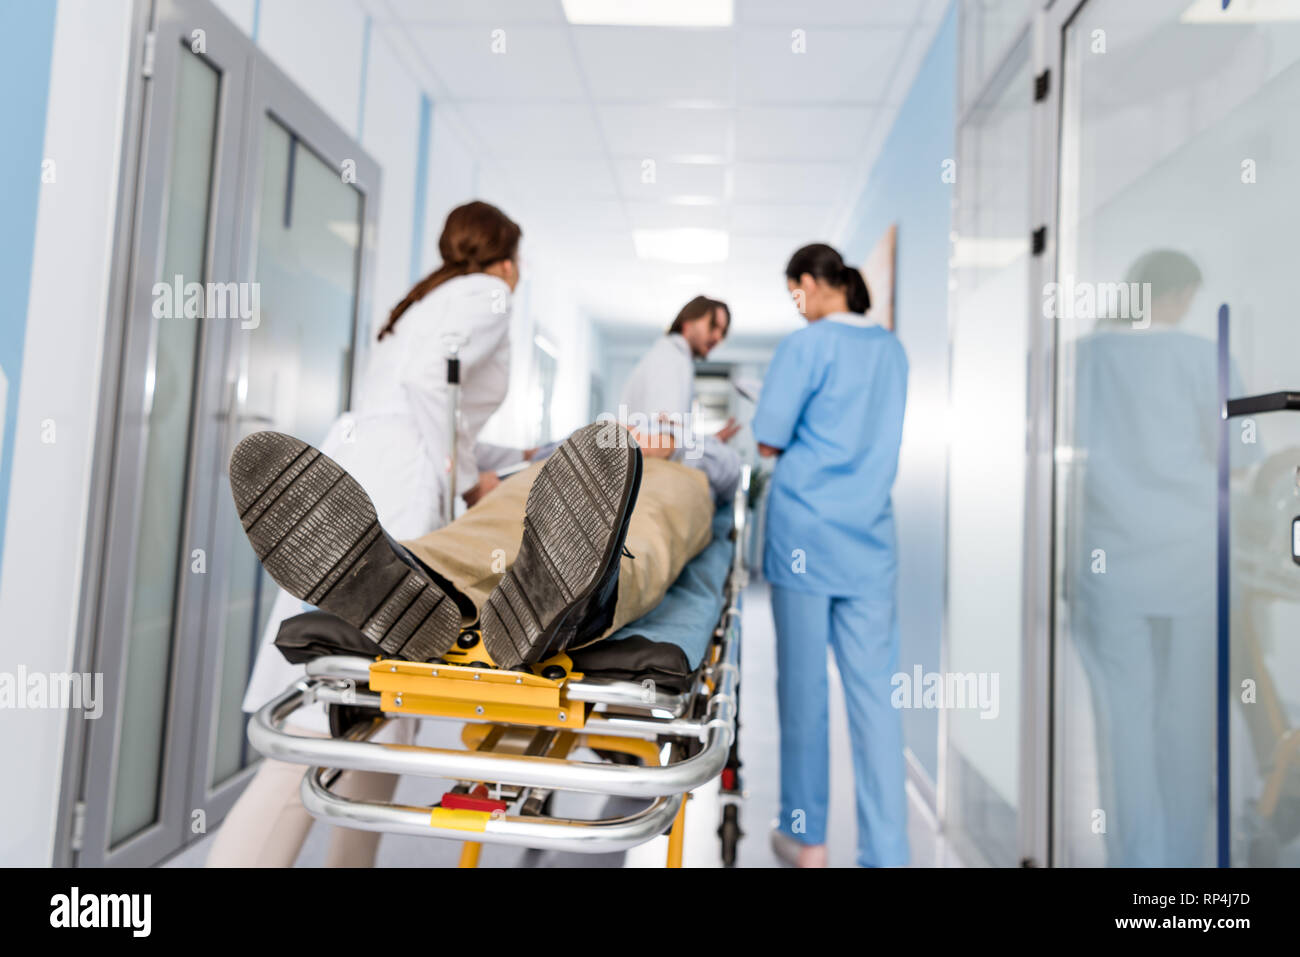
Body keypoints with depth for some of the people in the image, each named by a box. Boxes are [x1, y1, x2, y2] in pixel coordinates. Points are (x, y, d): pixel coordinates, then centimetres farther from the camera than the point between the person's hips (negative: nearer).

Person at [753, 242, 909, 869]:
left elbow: (769, 443, -7)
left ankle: (806, 838, 21)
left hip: (804, 531, -5)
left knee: (803, 685, 7)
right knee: (874, 691, 5)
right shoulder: (892, 349, 12)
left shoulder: (806, 345, -7)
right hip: (868, 536, 5)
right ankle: (886, 853, 10)